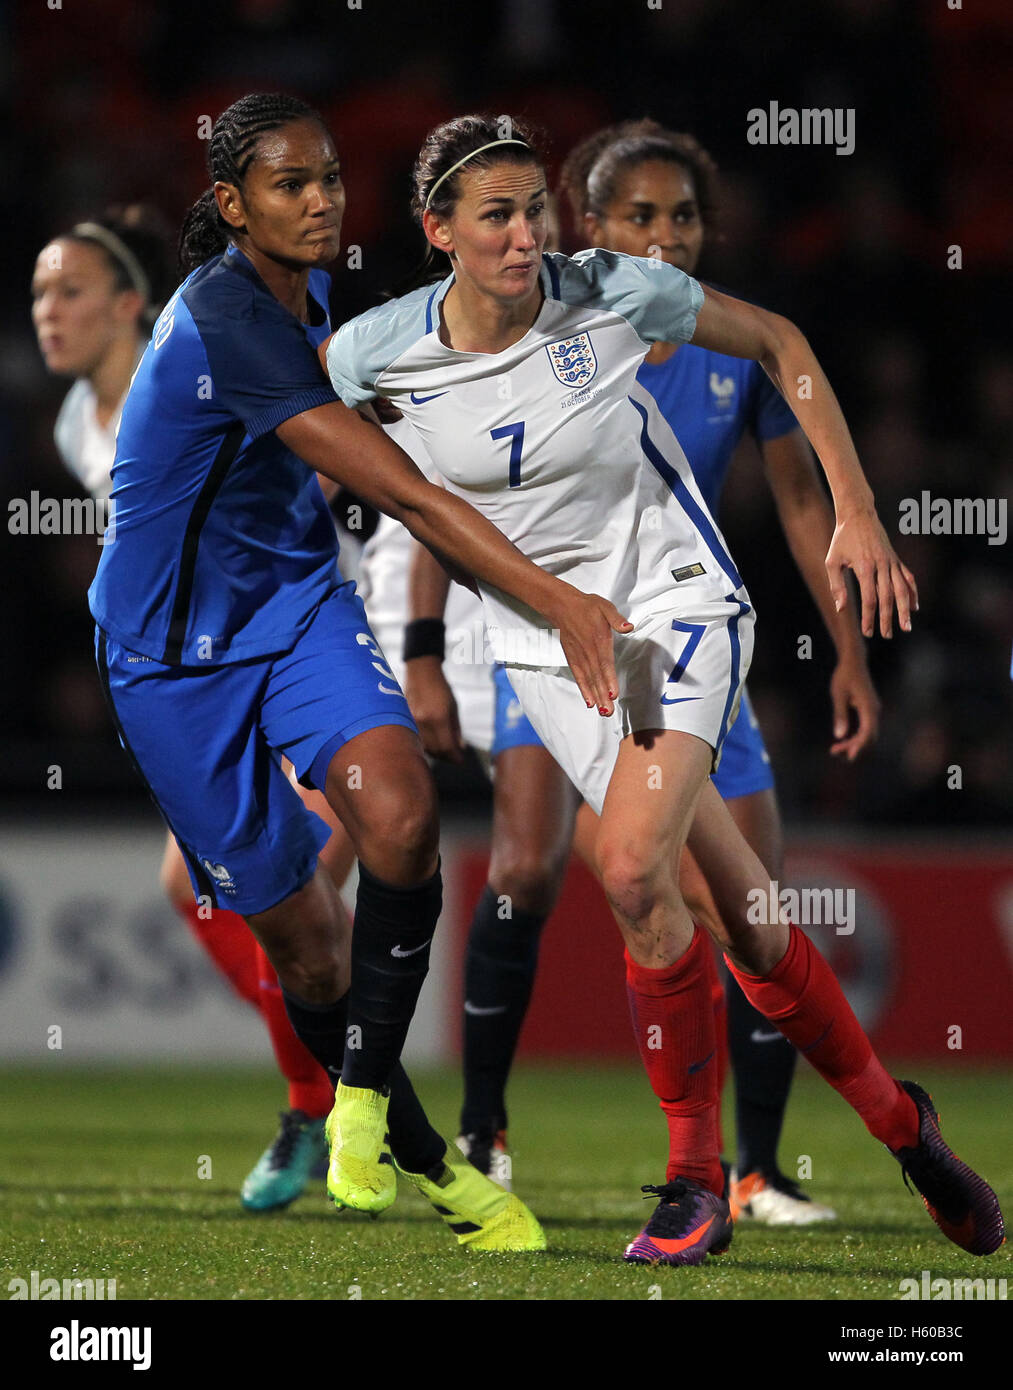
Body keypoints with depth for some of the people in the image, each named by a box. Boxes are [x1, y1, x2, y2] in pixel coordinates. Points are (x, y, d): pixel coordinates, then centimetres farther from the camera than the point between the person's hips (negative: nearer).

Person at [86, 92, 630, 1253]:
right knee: (303, 941, 1)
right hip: (176, 651, -6)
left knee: (398, 813, -25)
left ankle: (361, 1094, -13)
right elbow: (399, 492, -31)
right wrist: (557, 601, -35)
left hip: (296, 601, 6)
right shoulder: (224, 320, -26)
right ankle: (418, 1159, 22)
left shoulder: (301, 296, 1)